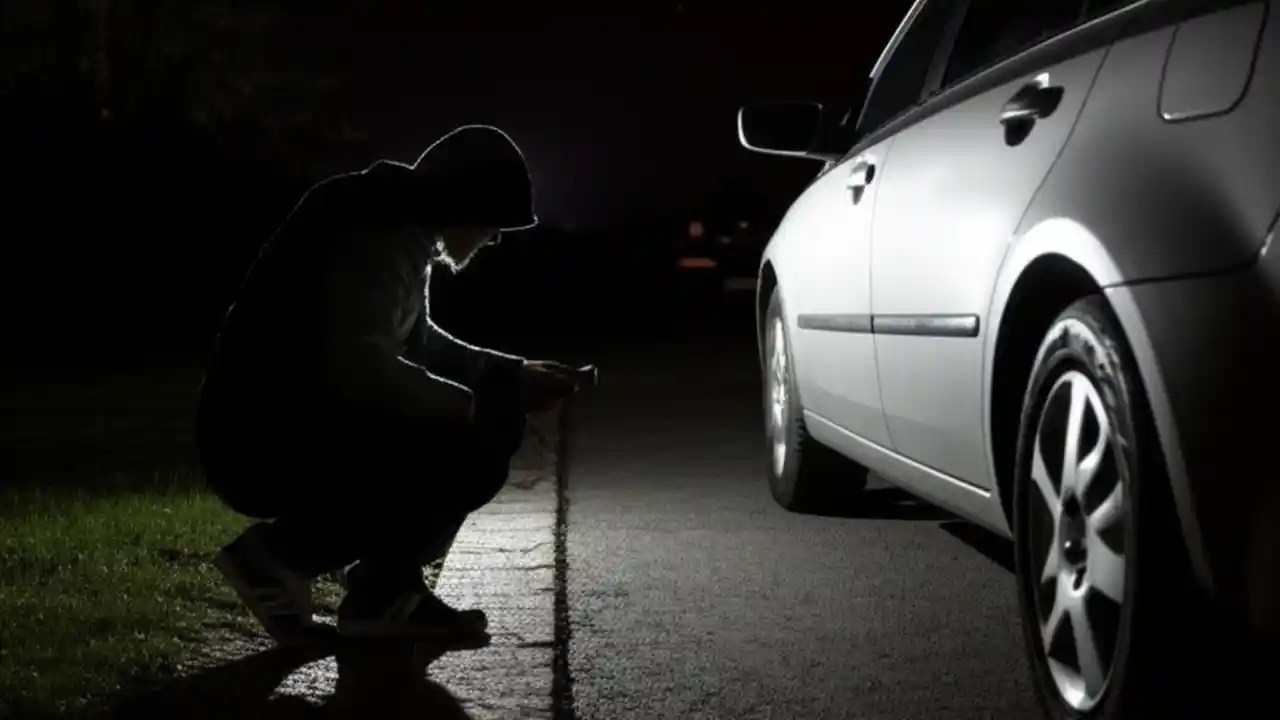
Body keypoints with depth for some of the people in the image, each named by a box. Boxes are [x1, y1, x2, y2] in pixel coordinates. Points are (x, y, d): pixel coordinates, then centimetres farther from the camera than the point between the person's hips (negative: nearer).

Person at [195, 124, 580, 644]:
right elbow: (359, 367, -30)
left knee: (487, 426, 12)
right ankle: (282, 553, -8)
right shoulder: (378, 238, -18)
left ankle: (383, 593, 8)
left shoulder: (405, 233, 14)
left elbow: (418, 344, 27)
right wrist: (471, 406, -17)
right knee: (473, 456, -19)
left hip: (304, 429, 11)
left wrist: (516, 375, 16)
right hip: (263, 447, -10)